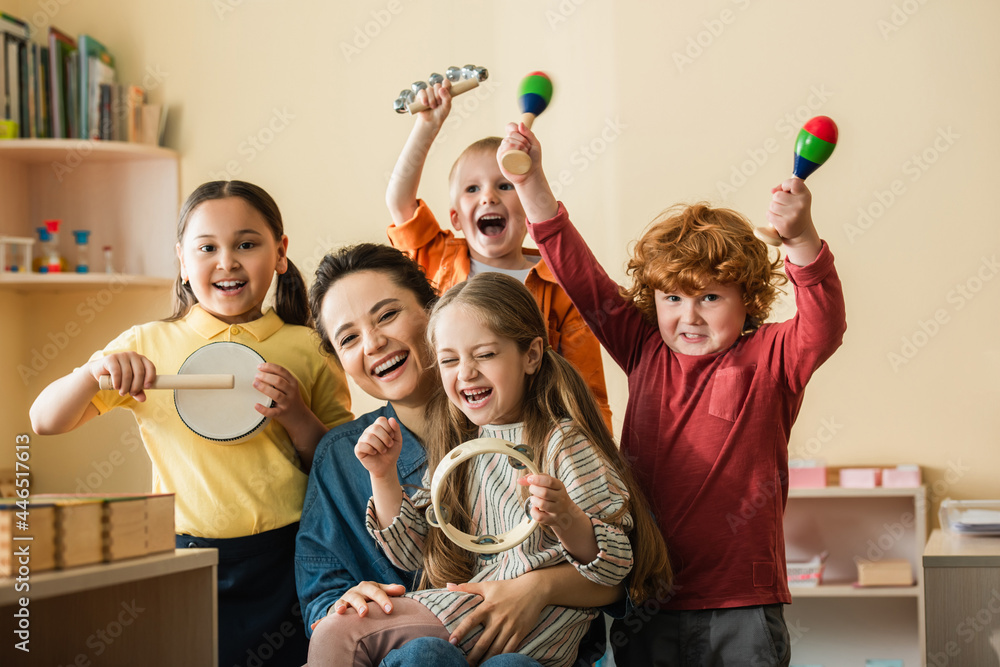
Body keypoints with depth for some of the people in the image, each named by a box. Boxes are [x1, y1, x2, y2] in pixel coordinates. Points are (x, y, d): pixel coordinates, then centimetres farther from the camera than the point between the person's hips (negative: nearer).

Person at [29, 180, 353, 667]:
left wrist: (297, 416, -11)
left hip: (285, 565, 0)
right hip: (185, 561, 0)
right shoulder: (148, 346, 5)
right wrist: (93, 370, -13)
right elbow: (46, 422, 6)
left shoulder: (307, 350, 4)